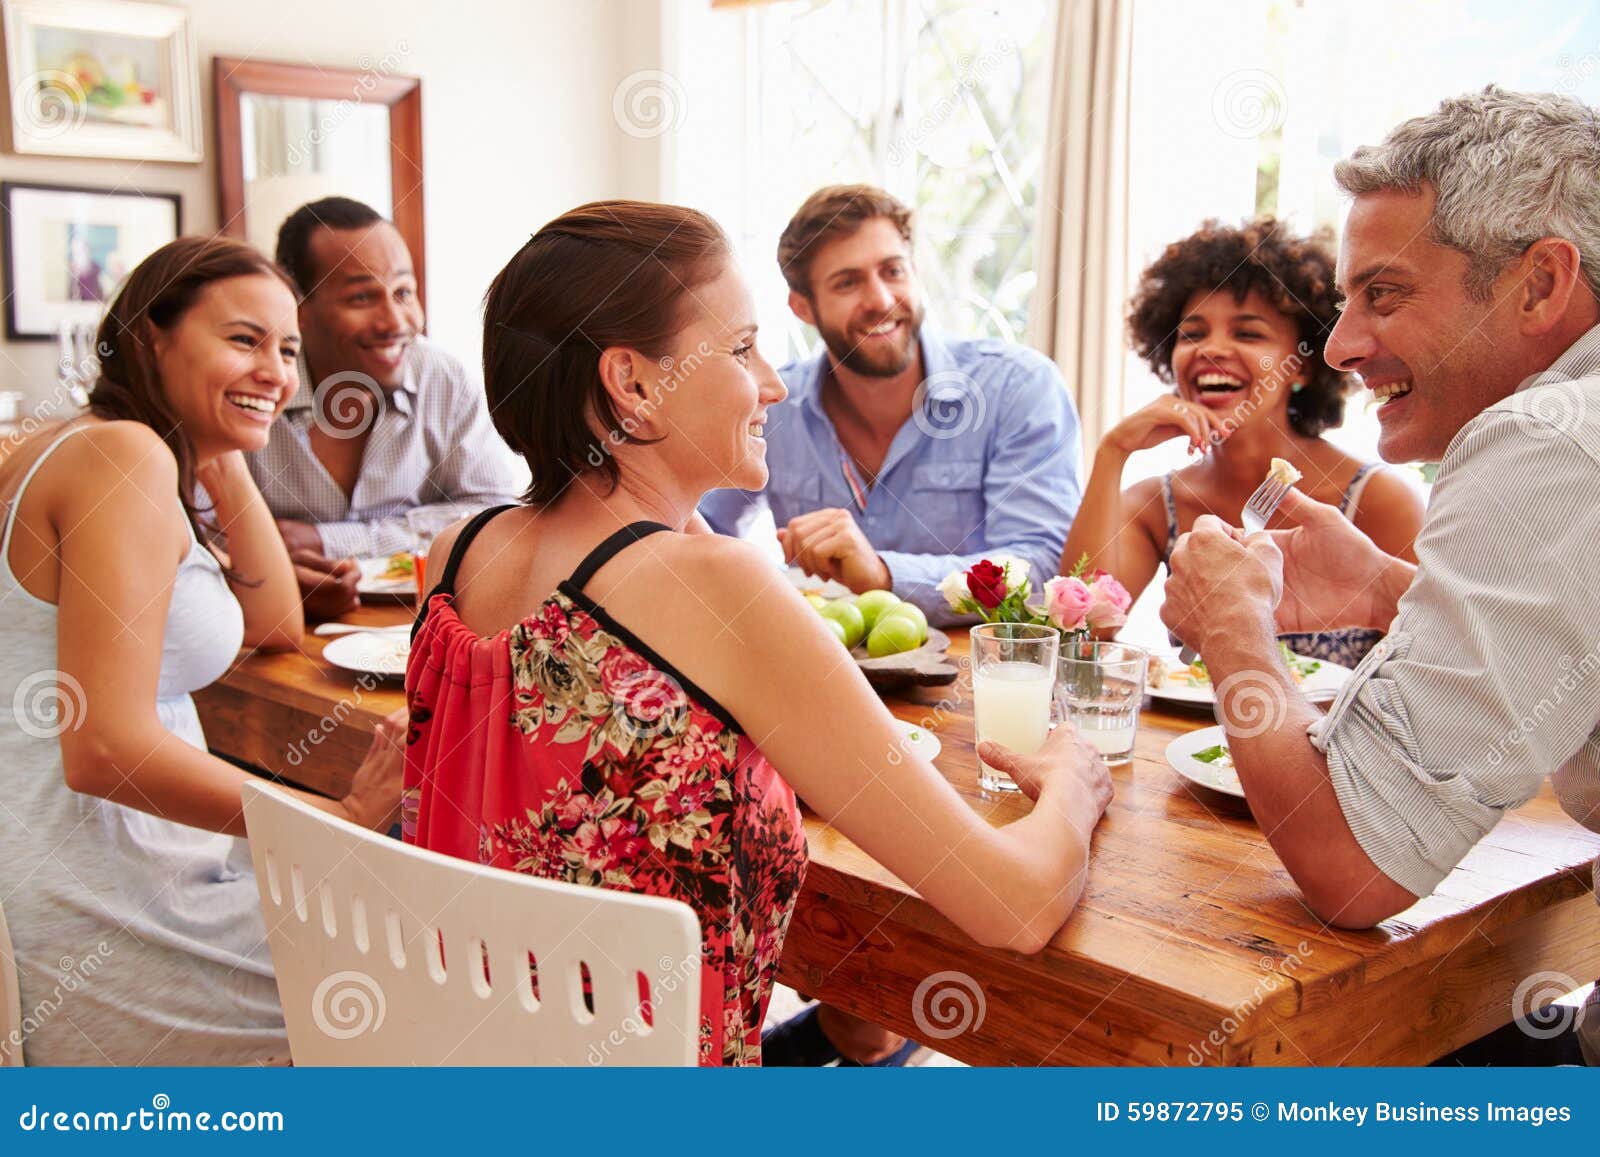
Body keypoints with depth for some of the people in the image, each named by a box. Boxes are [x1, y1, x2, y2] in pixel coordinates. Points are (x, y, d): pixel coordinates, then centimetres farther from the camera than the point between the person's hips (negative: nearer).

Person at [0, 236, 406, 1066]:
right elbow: (105, 748, -27)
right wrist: (339, 819, -25)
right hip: (92, 914, -10)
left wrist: (223, 463, 4)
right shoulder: (128, 456, -19)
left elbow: (276, 626, 12)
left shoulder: (78, 448, 11)